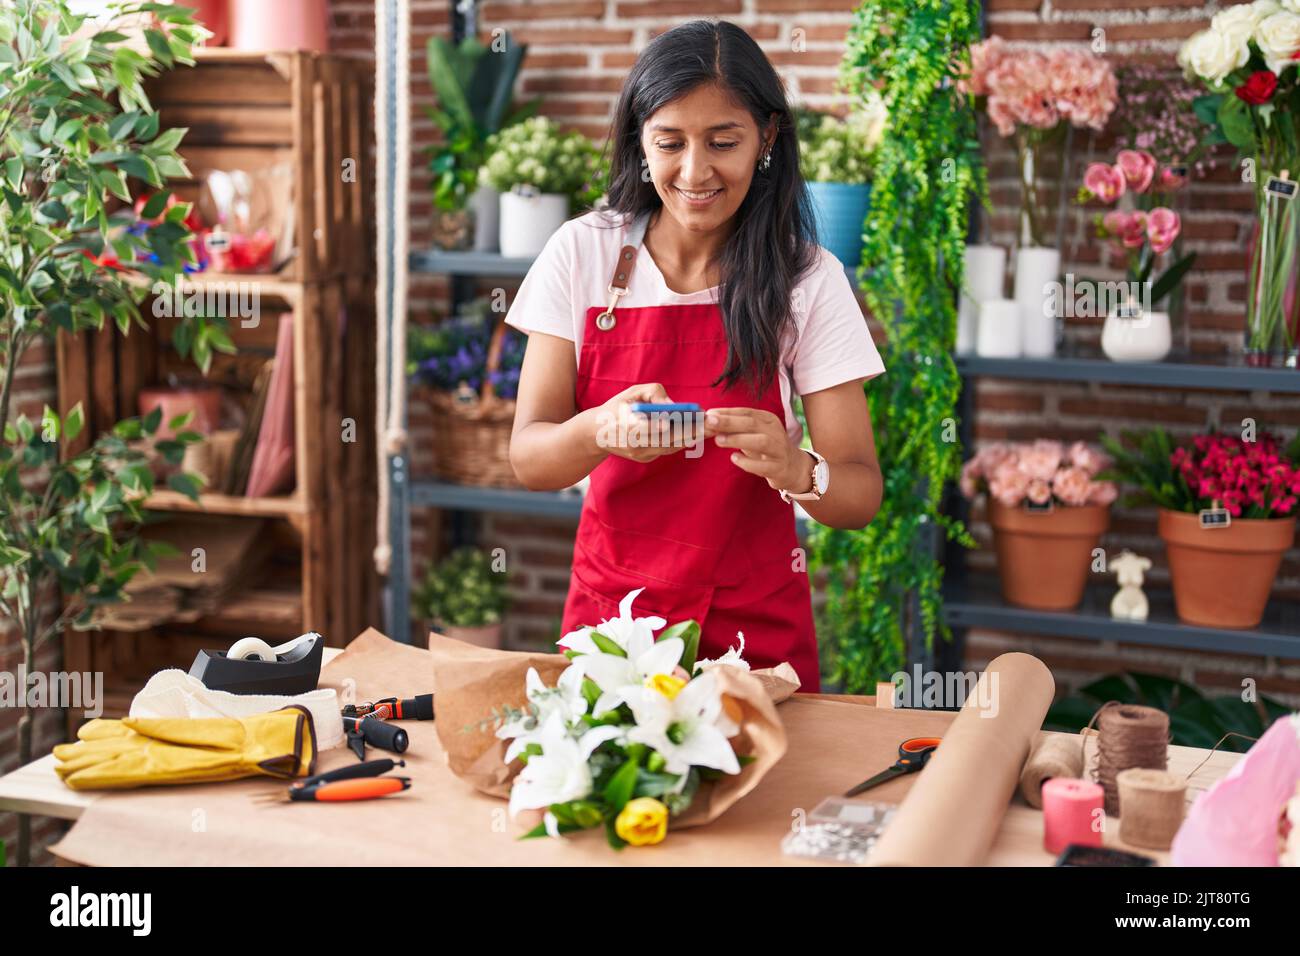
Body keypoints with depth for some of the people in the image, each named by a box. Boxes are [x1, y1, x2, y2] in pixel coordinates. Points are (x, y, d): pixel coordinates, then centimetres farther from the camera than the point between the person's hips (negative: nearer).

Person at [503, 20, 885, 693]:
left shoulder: (809, 279, -7)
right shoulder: (583, 253, -5)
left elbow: (860, 496, -10)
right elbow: (528, 460, -8)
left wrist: (795, 470, -32)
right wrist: (600, 431, -29)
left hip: (755, 627, -1)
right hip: (609, 610, 1)